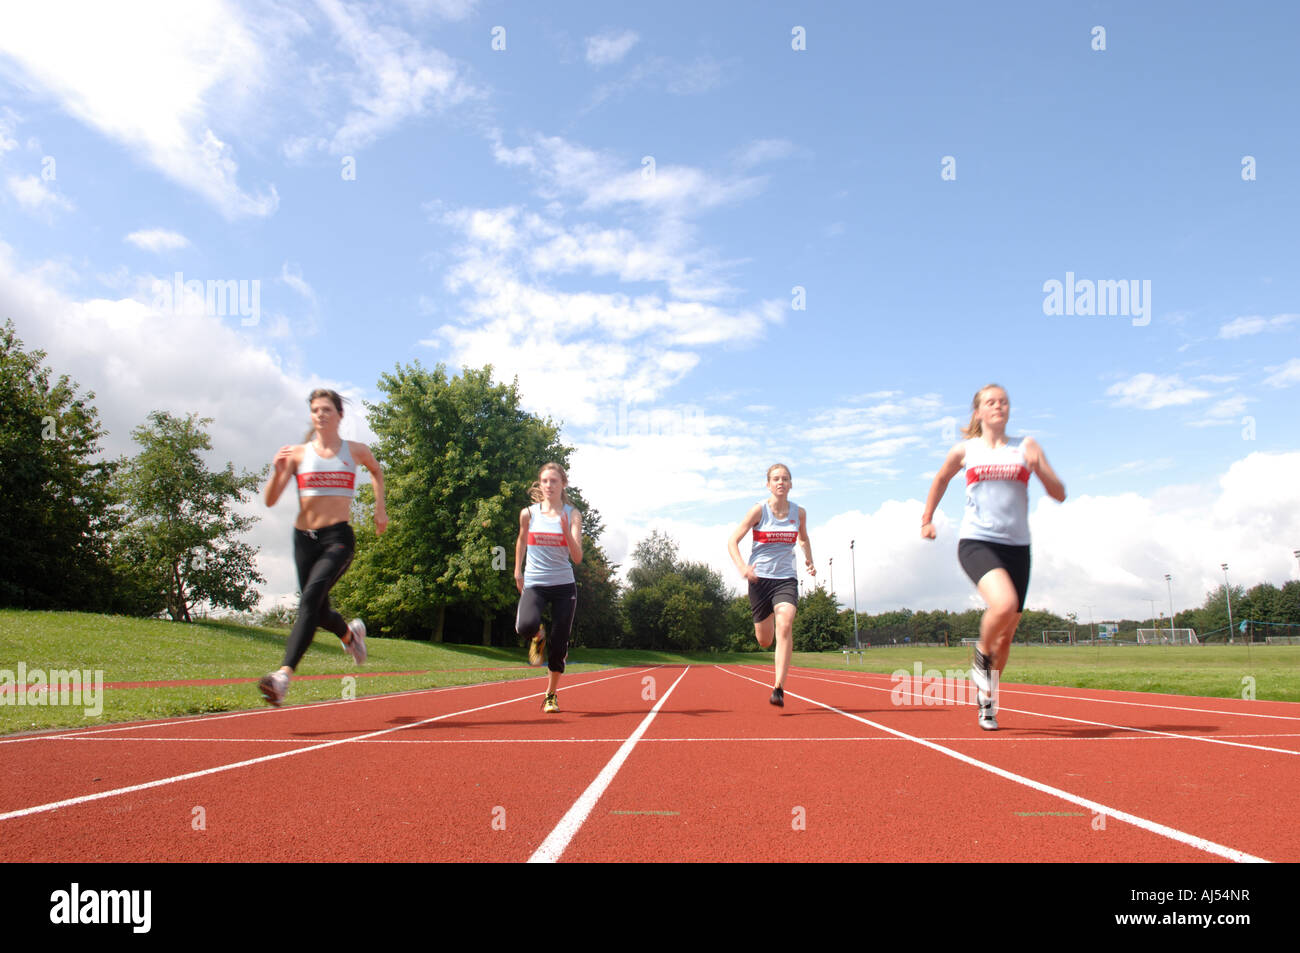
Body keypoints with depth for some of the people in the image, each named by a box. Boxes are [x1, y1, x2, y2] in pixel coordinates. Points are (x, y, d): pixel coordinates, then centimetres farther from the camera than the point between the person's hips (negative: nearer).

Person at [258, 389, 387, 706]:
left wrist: (380, 508, 21)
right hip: (304, 537, 3)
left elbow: (376, 470, 29)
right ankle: (350, 633, 47)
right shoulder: (298, 453, 4)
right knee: (319, 612, 11)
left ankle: (283, 675, -33)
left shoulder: (356, 451, 5)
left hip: (338, 537, -3)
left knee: (311, 597, -25)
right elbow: (270, 501, 0)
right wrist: (278, 472, -18)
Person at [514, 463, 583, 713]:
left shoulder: (572, 514, -3)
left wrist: (567, 531, -26)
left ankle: (552, 694, 23)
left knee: (559, 645, 1)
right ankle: (537, 637, 9)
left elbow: (577, 557, -11)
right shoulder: (528, 513, 0)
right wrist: (518, 571, 19)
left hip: (564, 585, 0)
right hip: (533, 583, 0)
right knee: (525, 626, -29)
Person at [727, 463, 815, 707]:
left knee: (785, 626, -24)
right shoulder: (759, 510, -6)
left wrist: (809, 560, 10)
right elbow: (733, 542, -6)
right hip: (760, 577, -1)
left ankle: (779, 688, -24)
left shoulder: (799, 513, 3)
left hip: (786, 578, 1)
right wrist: (741, 567, -22)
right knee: (764, 640, 8)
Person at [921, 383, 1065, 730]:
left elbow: (1059, 495, 5)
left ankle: (986, 697, 27)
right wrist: (927, 519, 28)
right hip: (976, 542, -2)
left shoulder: (1026, 446, 8)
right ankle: (982, 657, -1)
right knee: (1004, 604, -30)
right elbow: (940, 479, 26)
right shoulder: (966, 450, 7)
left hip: (1017, 546, 3)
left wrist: (1039, 468, -14)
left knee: (1006, 635, 6)